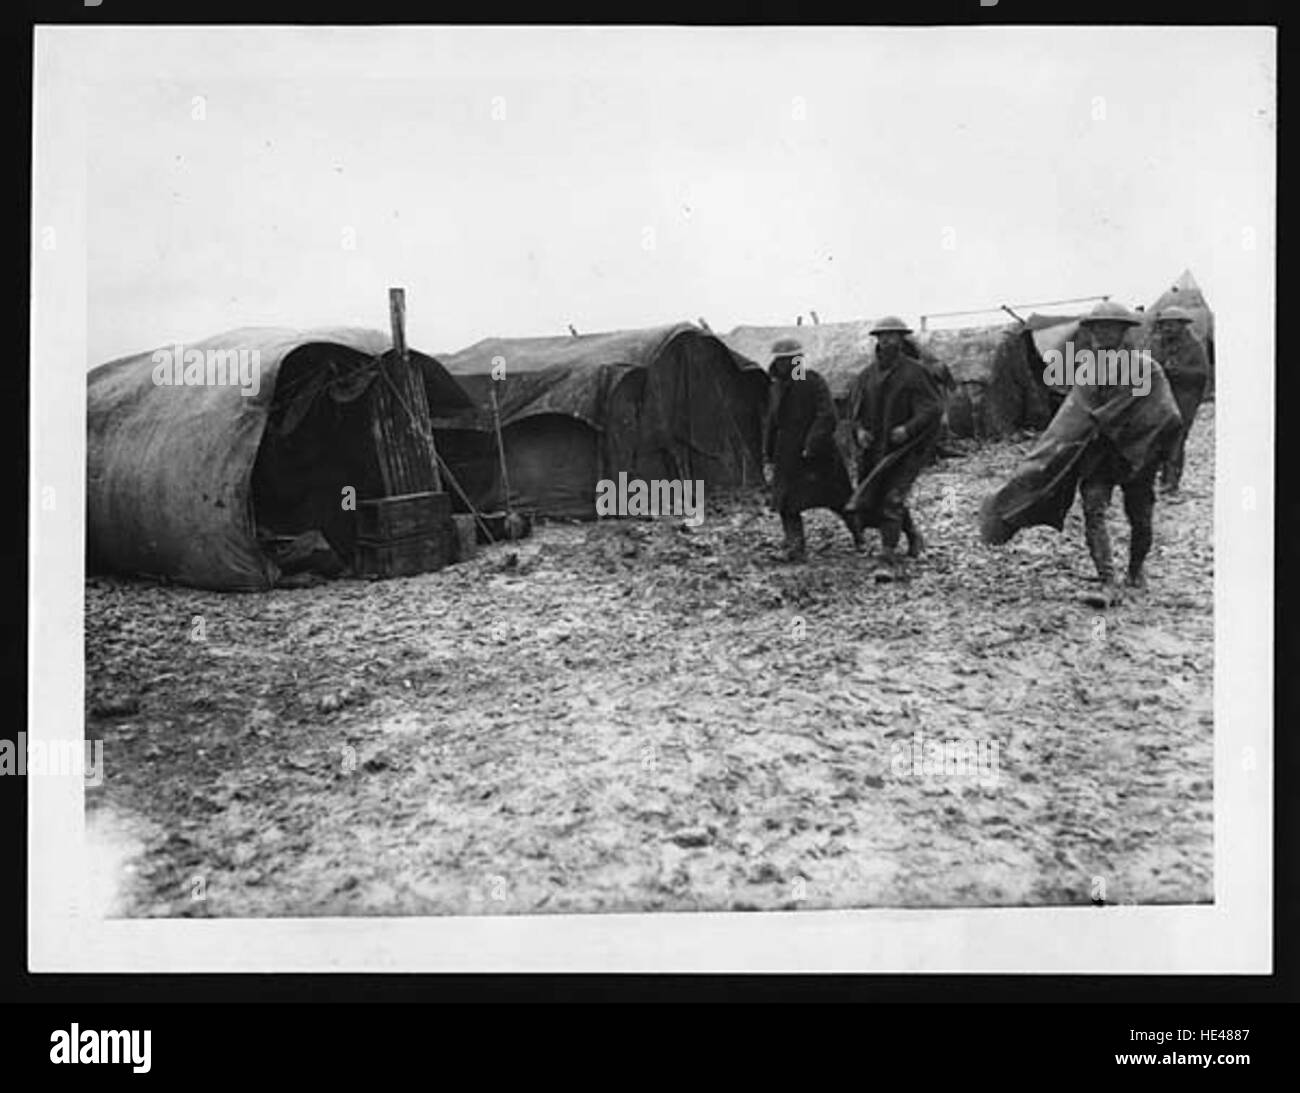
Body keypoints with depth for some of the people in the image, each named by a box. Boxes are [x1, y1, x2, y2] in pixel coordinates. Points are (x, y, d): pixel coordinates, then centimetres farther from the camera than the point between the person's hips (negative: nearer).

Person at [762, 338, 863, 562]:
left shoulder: (814, 383, -10)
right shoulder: (778, 387, 11)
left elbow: (826, 417, -19)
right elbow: (772, 424, 18)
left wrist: (812, 446, -26)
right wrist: (768, 457, 15)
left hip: (817, 454, -5)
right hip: (787, 456, 5)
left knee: (837, 497, 6)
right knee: (786, 503, -7)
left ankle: (858, 532, 29)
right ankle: (795, 546, -4)